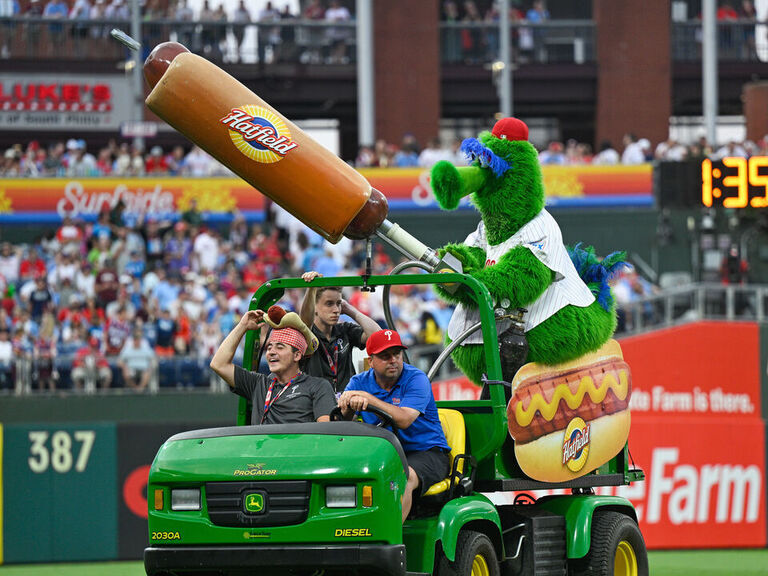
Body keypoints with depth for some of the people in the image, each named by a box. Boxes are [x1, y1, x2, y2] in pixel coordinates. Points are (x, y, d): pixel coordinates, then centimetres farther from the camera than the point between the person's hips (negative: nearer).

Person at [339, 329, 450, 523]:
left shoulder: (416, 379, -8)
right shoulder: (359, 382, 6)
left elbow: (404, 420, -23)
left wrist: (369, 399, -26)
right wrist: (349, 404, -33)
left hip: (425, 452, -5)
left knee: (405, 477, -36)